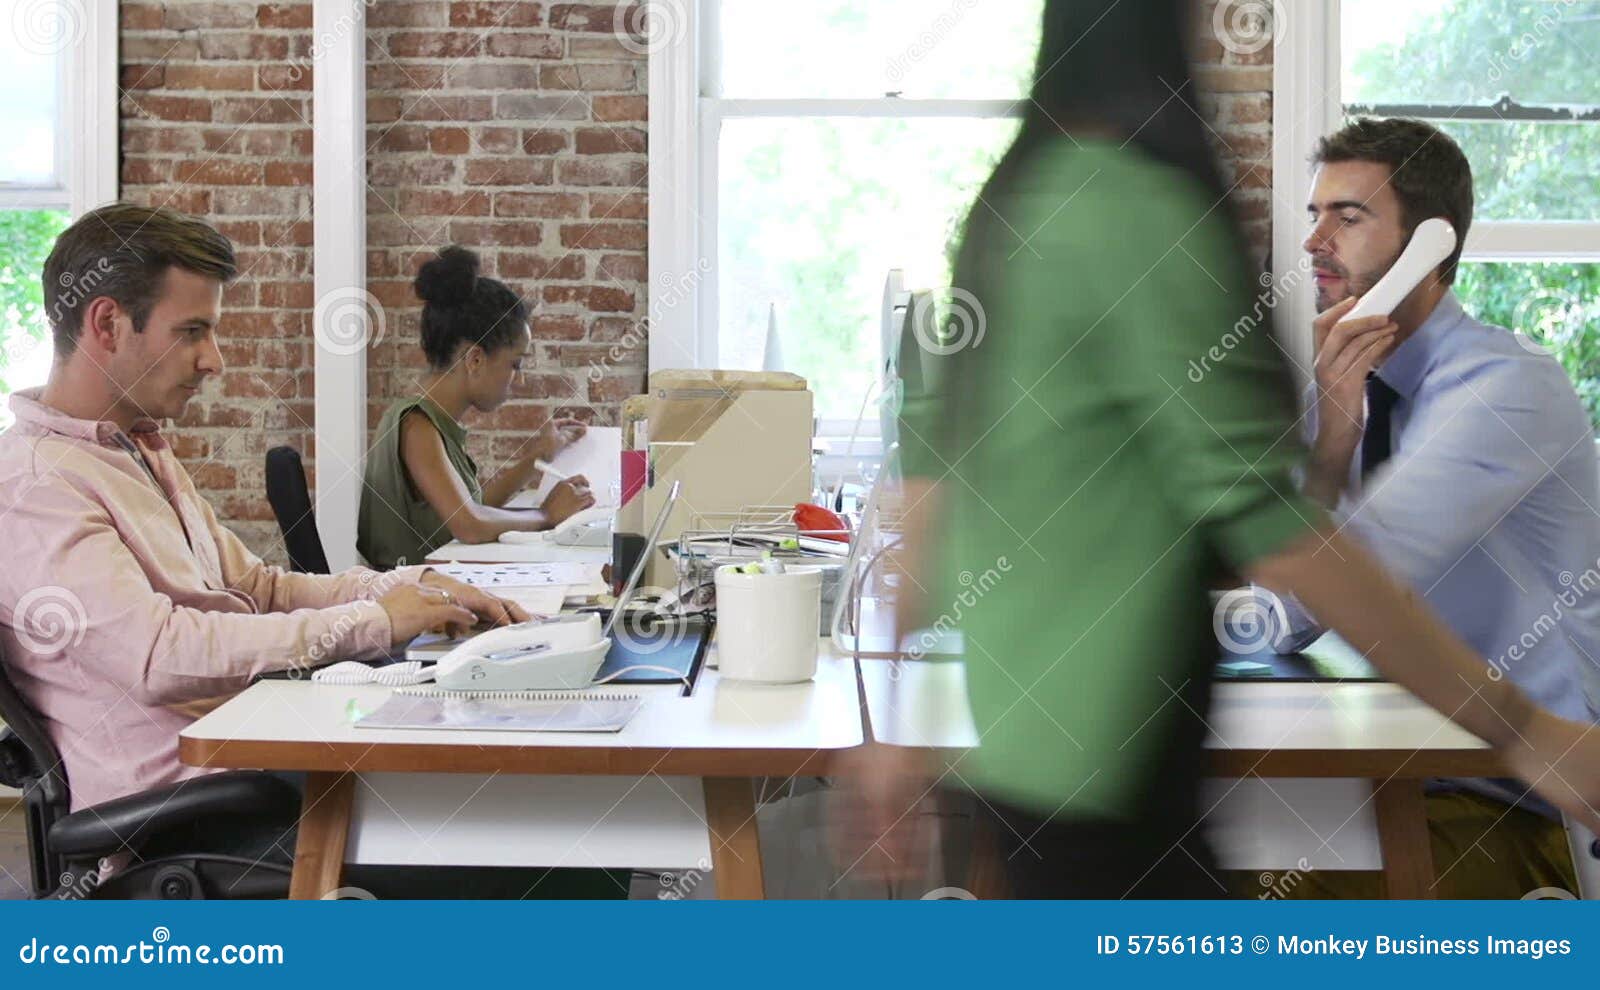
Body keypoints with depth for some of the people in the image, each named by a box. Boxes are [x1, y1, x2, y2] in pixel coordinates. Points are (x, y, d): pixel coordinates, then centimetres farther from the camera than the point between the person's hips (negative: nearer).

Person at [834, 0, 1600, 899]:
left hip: (1023, 719, 9)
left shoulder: (1021, 200, 9)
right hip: (1093, 745, -9)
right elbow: (1266, 523, -21)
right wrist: (1521, 727, -16)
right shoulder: (1139, 210, -18)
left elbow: (935, 464, 11)